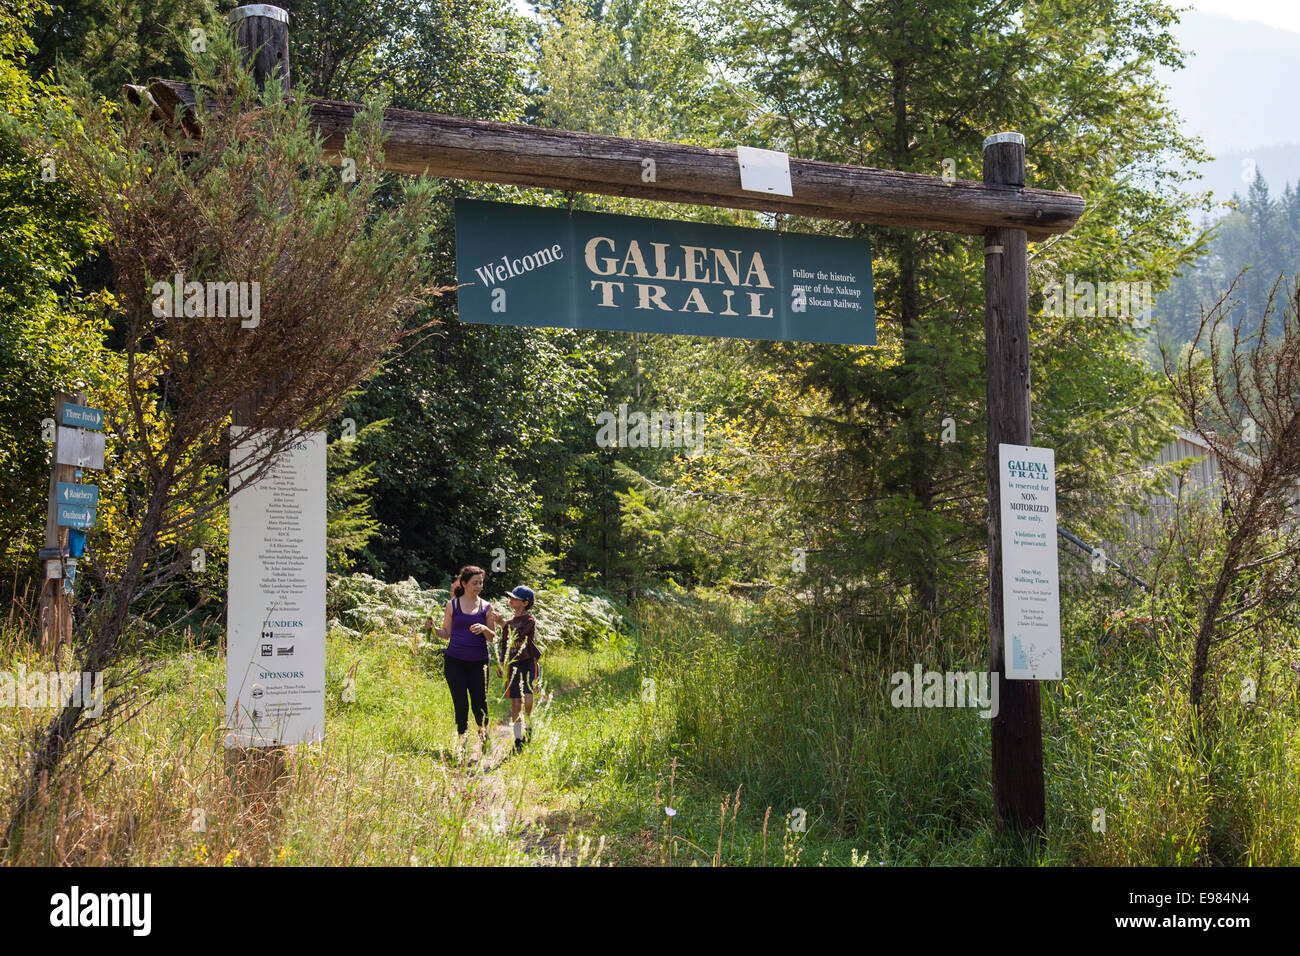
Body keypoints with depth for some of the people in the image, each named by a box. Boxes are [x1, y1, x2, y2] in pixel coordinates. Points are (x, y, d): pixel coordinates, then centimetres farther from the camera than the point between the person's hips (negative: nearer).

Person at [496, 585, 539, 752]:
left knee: (527, 701, -17)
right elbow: (504, 646, 21)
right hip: (513, 666, 5)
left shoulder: (529, 620, -3)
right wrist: (500, 665, 9)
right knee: (515, 705, 1)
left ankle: (529, 731, 8)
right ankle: (518, 740, 8)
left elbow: (517, 635, -22)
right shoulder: (509, 622, 15)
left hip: (528, 664, -5)